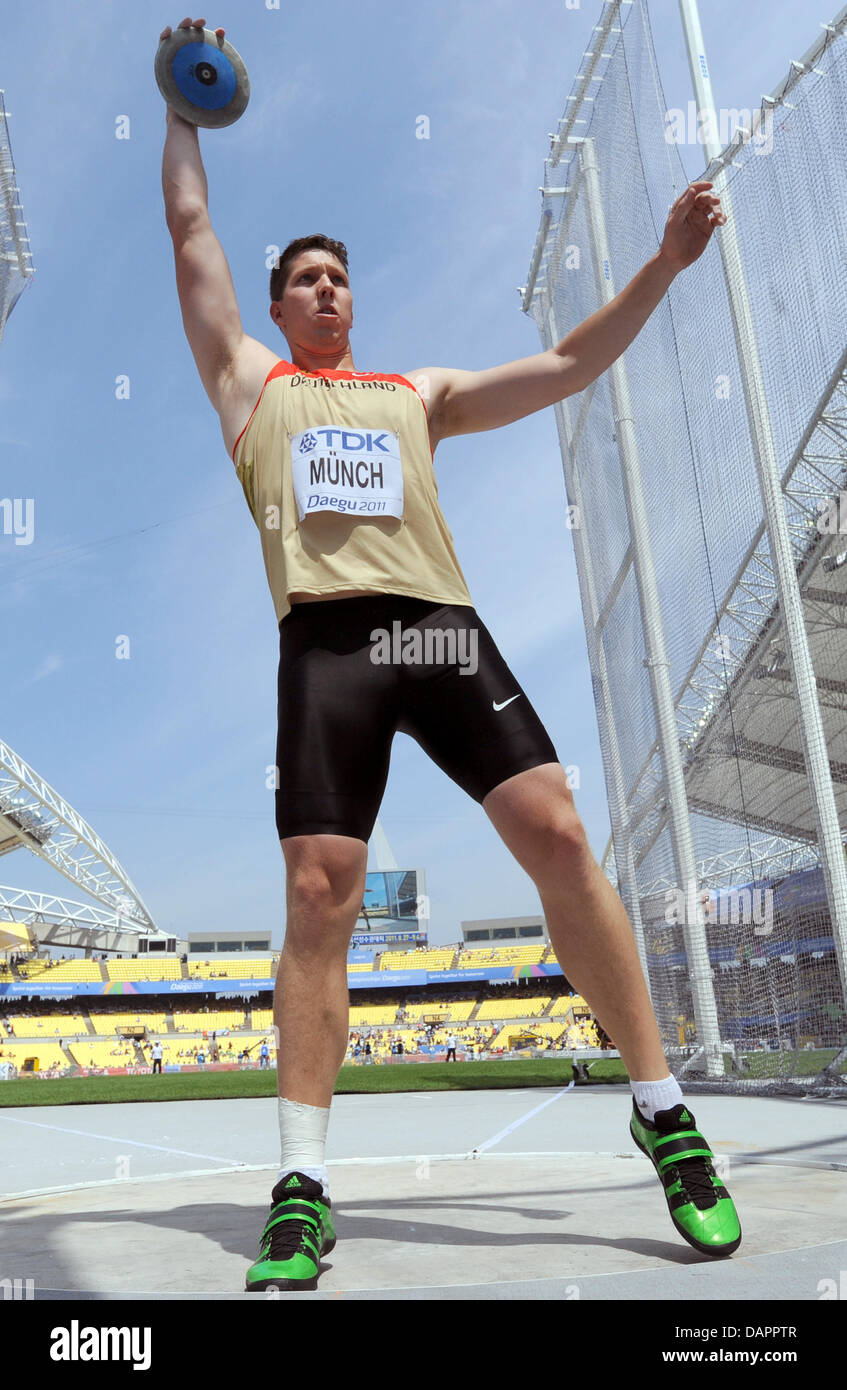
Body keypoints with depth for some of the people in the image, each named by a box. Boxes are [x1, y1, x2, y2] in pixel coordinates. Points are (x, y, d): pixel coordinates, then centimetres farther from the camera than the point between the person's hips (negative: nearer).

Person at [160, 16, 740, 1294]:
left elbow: (572, 365, 23)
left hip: (442, 626, 2)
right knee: (318, 899, -10)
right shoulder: (251, 382, 25)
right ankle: (303, 1187, -1)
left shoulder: (419, 394, 28)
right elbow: (190, 230, 27)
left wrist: (665, 264, 16)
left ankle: (663, 1113, -1)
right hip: (326, 642, -1)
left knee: (558, 836, -12)